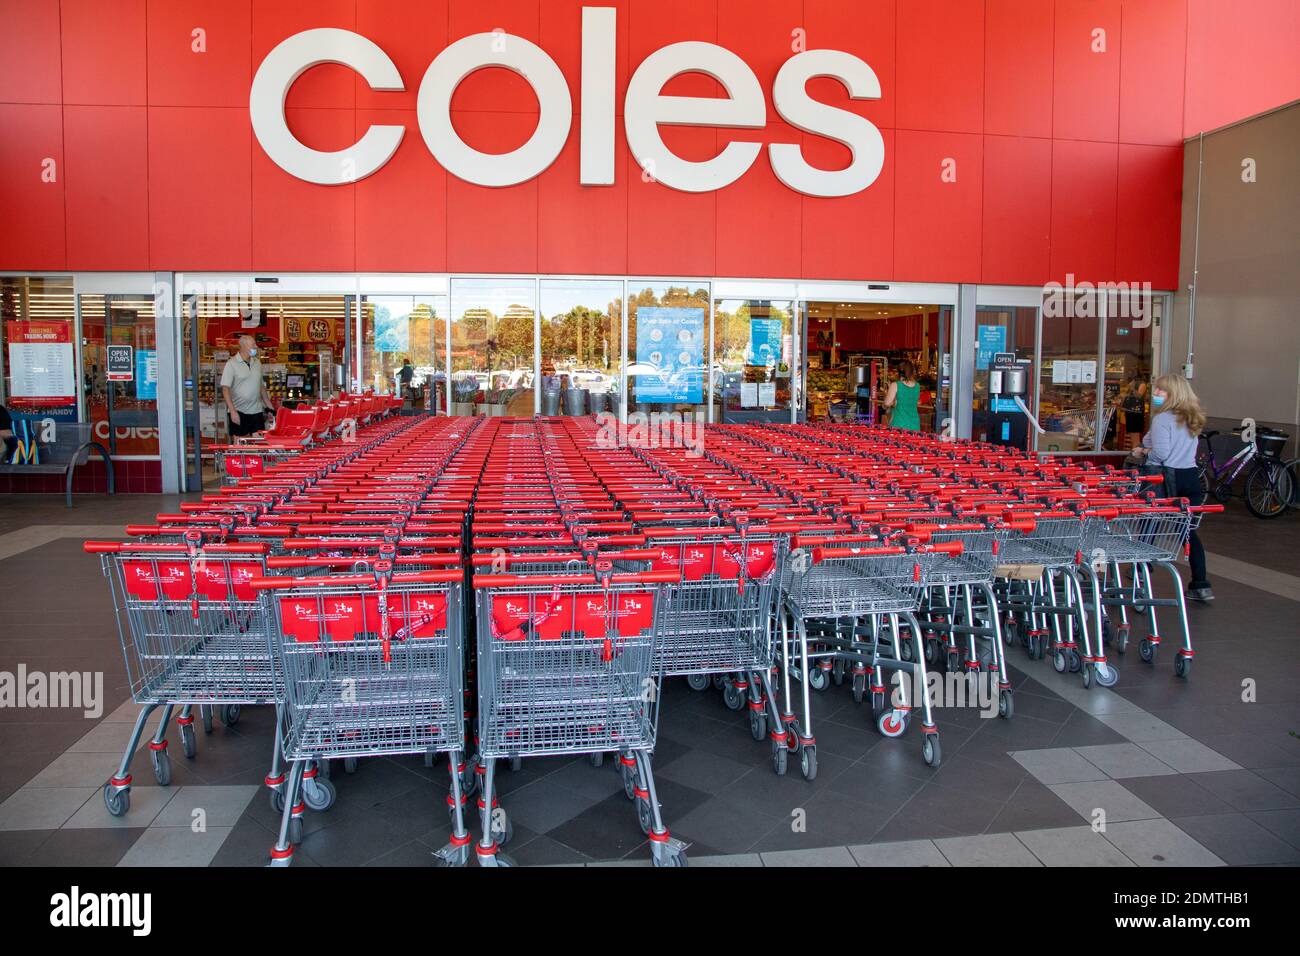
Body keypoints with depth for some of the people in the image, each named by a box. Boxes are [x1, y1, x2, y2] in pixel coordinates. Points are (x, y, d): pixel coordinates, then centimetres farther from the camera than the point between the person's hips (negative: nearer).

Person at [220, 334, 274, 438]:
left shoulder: (257, 363, 11)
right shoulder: (231, 364, -6)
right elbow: (225, 389, -11)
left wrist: (270, 407, 13)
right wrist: (232, 411, -19)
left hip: (257, 411, 5)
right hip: (239, 412, -5)